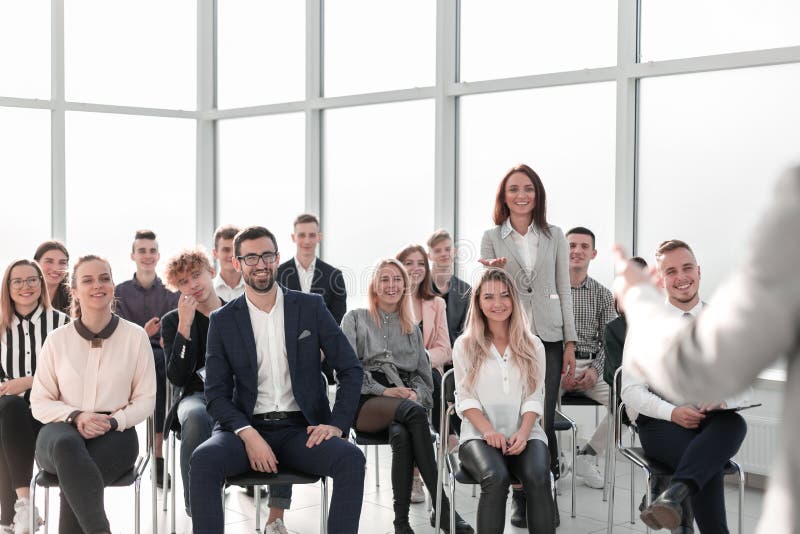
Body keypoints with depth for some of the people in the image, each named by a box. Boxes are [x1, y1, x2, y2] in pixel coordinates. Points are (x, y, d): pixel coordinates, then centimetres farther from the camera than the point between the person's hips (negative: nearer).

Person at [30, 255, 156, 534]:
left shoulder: (136, 336, 4)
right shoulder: (57, 339, 6)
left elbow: (145, 400, 5)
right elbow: (40, 402, 7)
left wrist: (112, 421, -13)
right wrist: (75, 416, -12)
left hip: (115, 435, 0)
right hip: (62, 430, 0)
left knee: (73, 477, -34)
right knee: (67, 444, -39)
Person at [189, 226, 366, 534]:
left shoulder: (311, 307, 6)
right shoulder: (223, 321, 6)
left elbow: (351, 370, 6)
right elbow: (216, 394, 2)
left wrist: (337, 424, -9)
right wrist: (248, 435, -16)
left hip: (301, 429, 0)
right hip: (246, 428, 0)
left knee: (351, 459, -30)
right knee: (204, 459, -31)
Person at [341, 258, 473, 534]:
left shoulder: (413, 330, 27)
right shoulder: (355, 319, 16)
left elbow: (424, 376, 21)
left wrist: (416, 394, -4)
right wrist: (384, 391, -11)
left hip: (406, 401, 3)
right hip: (366, 403, -3)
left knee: (401, 434, -37)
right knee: (413, 411, -37)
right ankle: (443, 508, -40)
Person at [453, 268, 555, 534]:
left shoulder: (533, 345, 12)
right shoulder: (465, 346, 8)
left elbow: (534, 398, 6)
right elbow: (465, 399, 2)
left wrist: (523, 432, -13)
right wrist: (488, 430, -15)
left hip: (524, 434, 1)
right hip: (480, 435, -1)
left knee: (538, 477, -31)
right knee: (495, 477, -34)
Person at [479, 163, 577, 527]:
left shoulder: (554, 236, 9)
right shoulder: (492, 238, 6)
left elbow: (564, 291, 9)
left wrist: (570, 344, 4)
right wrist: (494, 272, -17)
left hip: (548, 337, 0)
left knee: (544, 420, -5)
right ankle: (520, 495, 11)